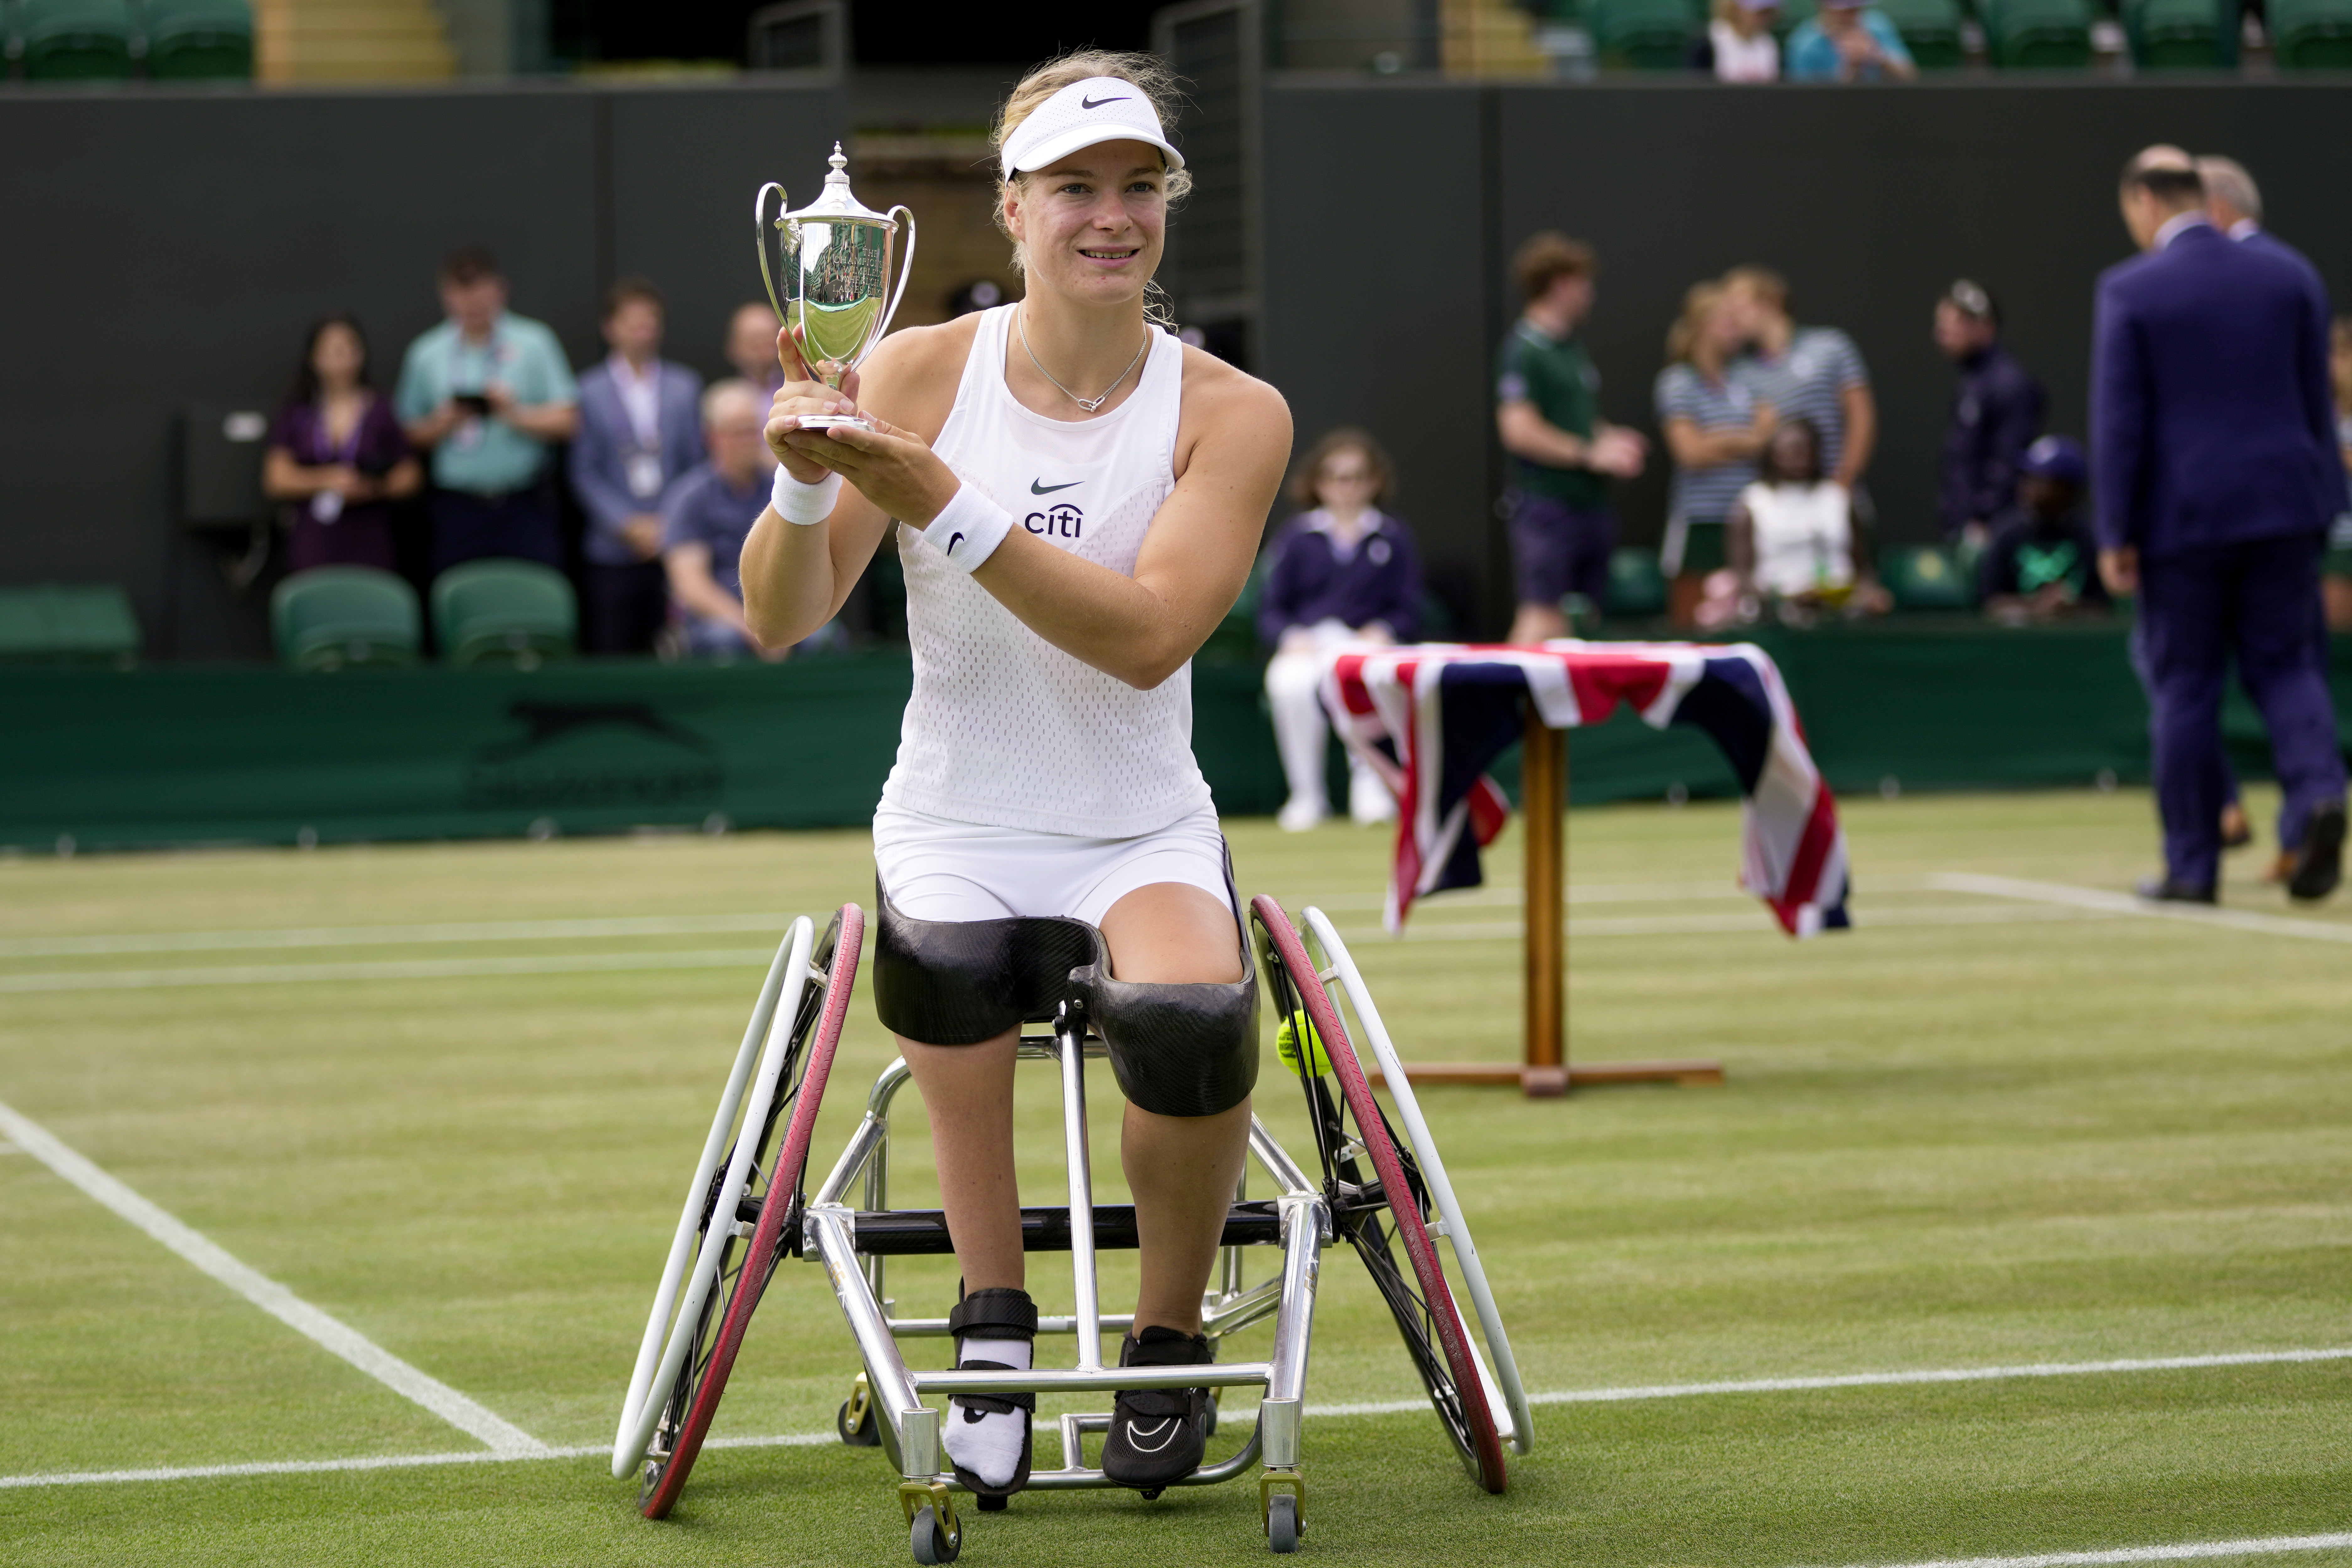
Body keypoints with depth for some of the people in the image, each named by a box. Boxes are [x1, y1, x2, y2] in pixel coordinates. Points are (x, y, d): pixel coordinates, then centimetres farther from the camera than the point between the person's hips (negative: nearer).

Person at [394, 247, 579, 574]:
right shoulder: (427, 355, 10)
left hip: (524, 510, -1)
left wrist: (516, 415, -14)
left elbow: (566, 422, 0)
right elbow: (413, 434, 12)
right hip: (458, 511, 1)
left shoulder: (534, 344, 4)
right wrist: (444, 424, -7)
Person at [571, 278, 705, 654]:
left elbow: (697, 464, 8)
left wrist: (669, 523, -5)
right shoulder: (591, 391, 2)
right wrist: (628, 525, -10)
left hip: (674, 546, 1)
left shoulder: (685, 387, 9)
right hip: (615, 550, -1)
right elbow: (585, 473, 0)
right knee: (612, 654, -2)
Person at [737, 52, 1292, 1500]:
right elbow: (782, 623, -7)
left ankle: (1169, 1339, -5)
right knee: (946, 960, -37)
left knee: (1195, 1023, -34)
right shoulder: (919, 374, -2)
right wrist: (808, 482, -28)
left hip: (1144, 836, 0)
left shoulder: (1232, 414, -4)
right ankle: (993, 1315, -17)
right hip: (955, 827, 0)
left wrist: (940, 503, -30)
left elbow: (1147, 637, -20)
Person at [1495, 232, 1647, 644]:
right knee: (1543, 619, -15)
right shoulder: (1524, 351, -11)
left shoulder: (1573, 348, 18)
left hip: (1588, 502, 9)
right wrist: (1591, 455, -15)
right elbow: (1519, 431, -20)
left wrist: (1613, 442, 8)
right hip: (1547, 503, -9)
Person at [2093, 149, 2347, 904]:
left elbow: (2119, 420, -8)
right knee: (2286, 663, 9)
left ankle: (2192, 864, 8)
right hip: (2282, 506, 3)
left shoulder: (2130, 290, -7)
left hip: (2181, 513, -3)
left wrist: (2115, 535, -5)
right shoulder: (2287, 276, 5)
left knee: (2183, 685, 5)